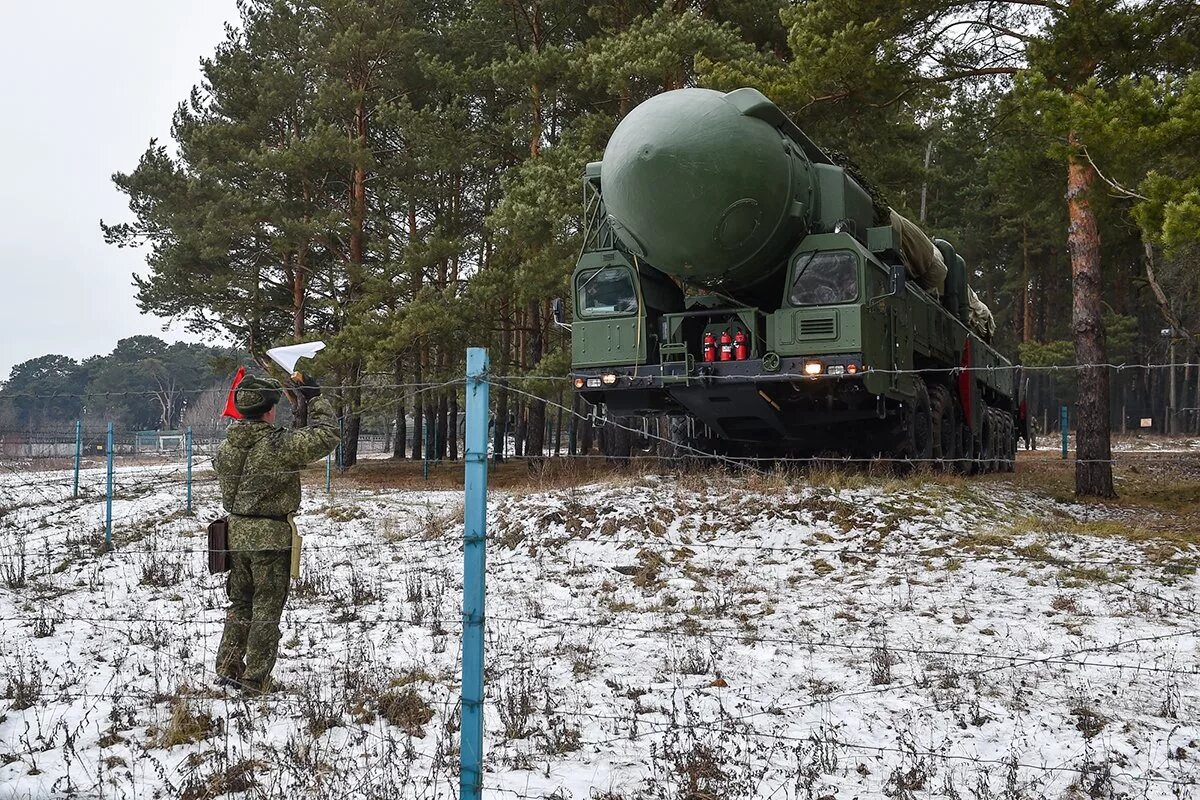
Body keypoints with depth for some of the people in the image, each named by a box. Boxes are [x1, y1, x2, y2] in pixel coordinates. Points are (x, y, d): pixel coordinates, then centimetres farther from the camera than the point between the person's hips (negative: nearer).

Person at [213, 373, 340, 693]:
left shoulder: (226, 445, 1)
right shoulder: (280, 445, -19)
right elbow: (326, 436, -15)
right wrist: (314, 397, -7)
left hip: (235, 533, 6)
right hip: (272, 537, -6)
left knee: (240, 603, 20)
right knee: (267, 608, 5)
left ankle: (228, 669, 24)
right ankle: (255, 680, 10)